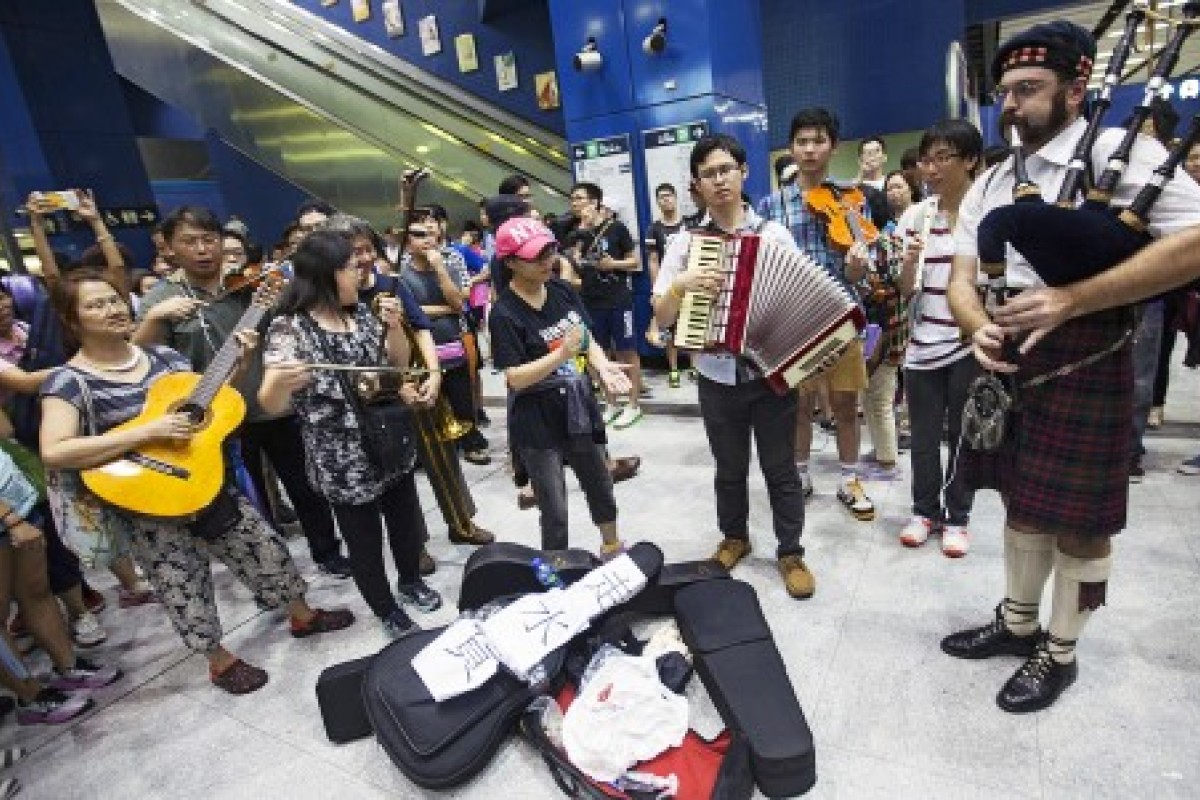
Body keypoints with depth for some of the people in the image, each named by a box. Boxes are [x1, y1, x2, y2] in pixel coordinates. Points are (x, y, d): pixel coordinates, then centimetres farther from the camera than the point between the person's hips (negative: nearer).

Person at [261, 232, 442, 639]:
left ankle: (411, 580, 47)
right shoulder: (289, 328, -16)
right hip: (343, 462, -6)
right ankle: (387, 611, 34)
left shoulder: (360, 312, 2)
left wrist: (393, 325, -10)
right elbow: (272, 405, -21)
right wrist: (280, 383, -45)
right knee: (365, 541, 11)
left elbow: (399, 362, 9)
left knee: (407, 521, 20)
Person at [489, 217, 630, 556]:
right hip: (538, 423, -6)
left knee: (602, 488, 24)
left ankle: (612, 546, 51)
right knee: (556, 513, 5)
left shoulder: (562, 290, -1)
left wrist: (602, 365, -15)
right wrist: (562, 353, -29)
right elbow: (515, 378, -20)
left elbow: (588, 339, 5)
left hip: (580, 409, 6)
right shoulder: (505, 313, -16)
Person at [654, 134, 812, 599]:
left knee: (780, 469, 11)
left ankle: (791, 552, 29)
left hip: (772, 373, 0)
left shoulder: (775, 235, 0)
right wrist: (682, 283, -21)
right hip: (717, 379, 1)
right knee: (730, 469, 17)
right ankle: (734, 538, 40)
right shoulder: (685, 241, 0)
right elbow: (662, 318, -3)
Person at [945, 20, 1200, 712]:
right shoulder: (990, 184, 9)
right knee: (1023, 501, 18)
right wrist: (980, 328, -16)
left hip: (1084, 369, -6)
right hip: (1007, 367, 6)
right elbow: (961, 280, 6)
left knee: (1079, 518, 8)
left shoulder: (1121, 153, -8)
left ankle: (1060, 652, 27)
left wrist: (1068, 301, -25)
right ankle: (1018, 622, 37)